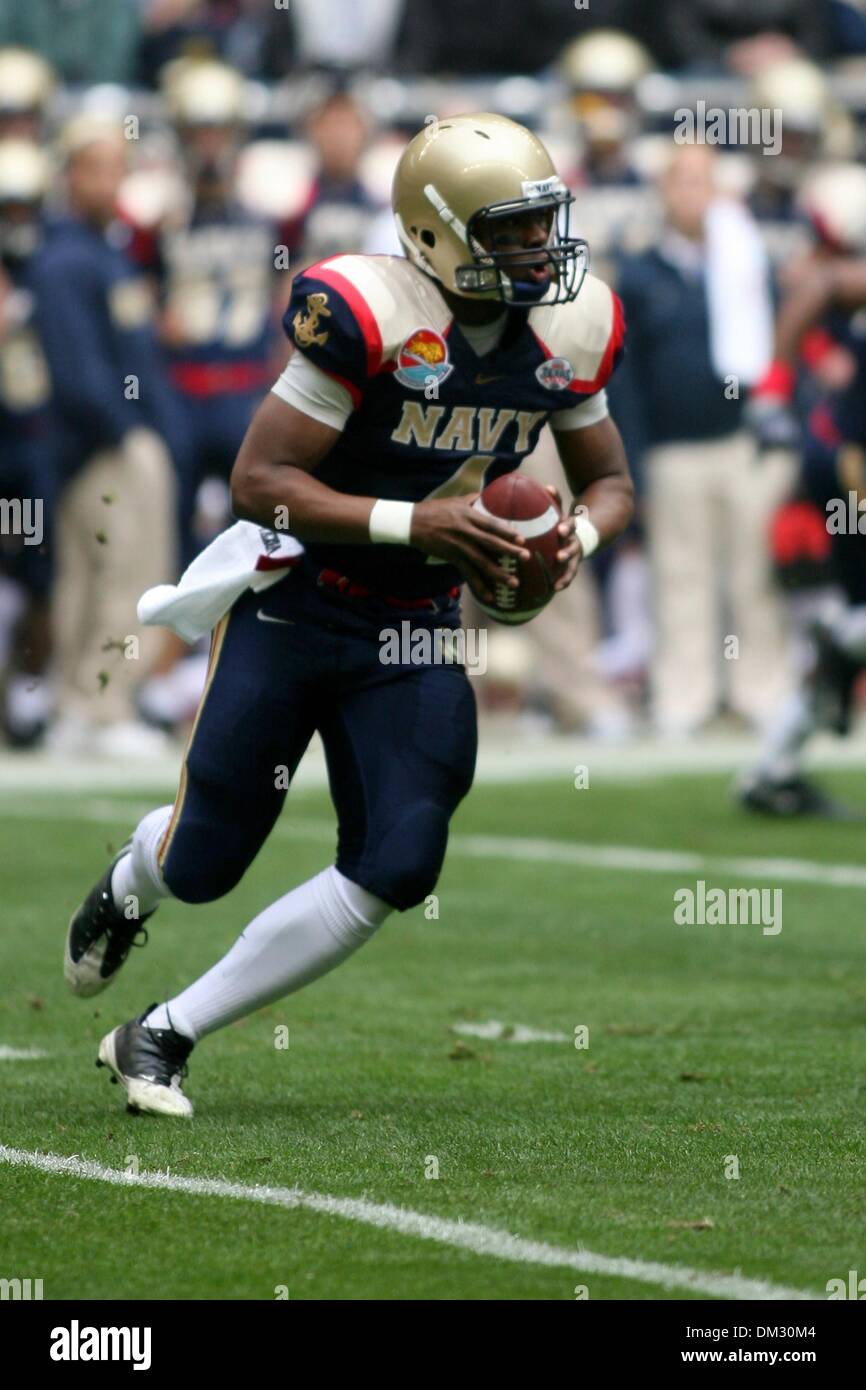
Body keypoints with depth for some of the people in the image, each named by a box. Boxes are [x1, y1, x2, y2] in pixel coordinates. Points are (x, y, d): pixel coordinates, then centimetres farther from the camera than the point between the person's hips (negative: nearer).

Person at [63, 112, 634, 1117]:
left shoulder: (569, 330, -4)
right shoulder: (370, 315, -24)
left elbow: (608, 481, 11)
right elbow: (258, 483, -23)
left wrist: (579, 534, -13)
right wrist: (412, 522, -30)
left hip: (416, 634, 5)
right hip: (289, 615, -5)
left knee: (394, 871, -9)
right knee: (202, 866, 4)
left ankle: (162, 1038, 5)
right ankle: (132, 882, 46)